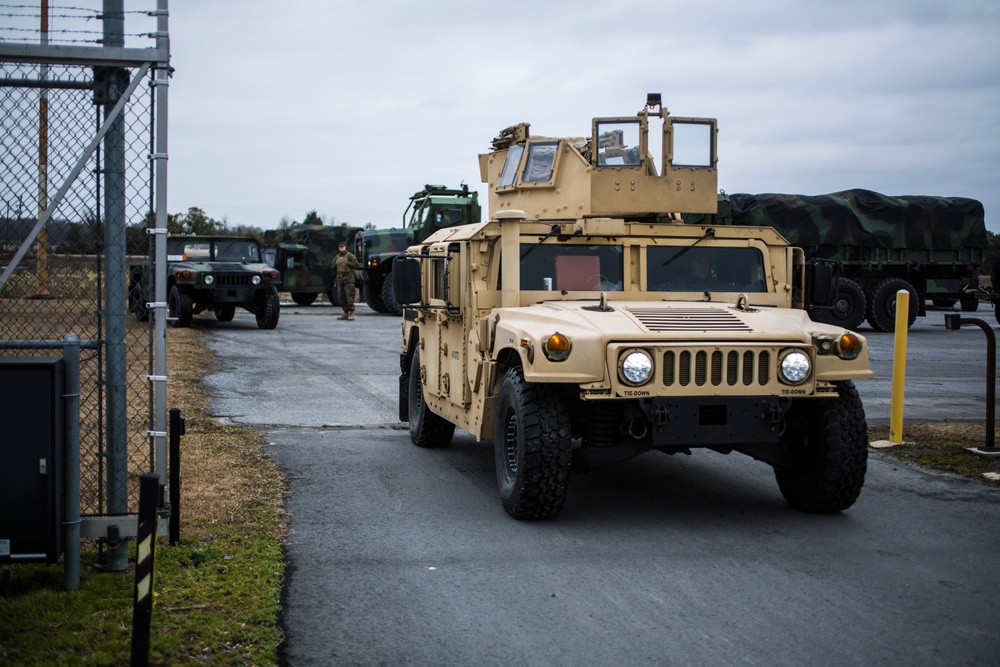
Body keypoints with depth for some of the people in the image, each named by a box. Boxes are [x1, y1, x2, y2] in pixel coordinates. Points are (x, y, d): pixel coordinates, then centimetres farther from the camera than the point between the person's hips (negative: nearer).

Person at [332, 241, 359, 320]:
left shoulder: (350, 256, -2)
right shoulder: (337, 257, 15)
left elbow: (356, 265, -9)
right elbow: (333, 267, 26)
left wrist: (347, 263, -15)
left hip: (348, 279, -6)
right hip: (340, 279, 6)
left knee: (349, 296, -10)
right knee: (342, 297, 6)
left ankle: (351, 314, -10)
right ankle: (346, 313, 12)